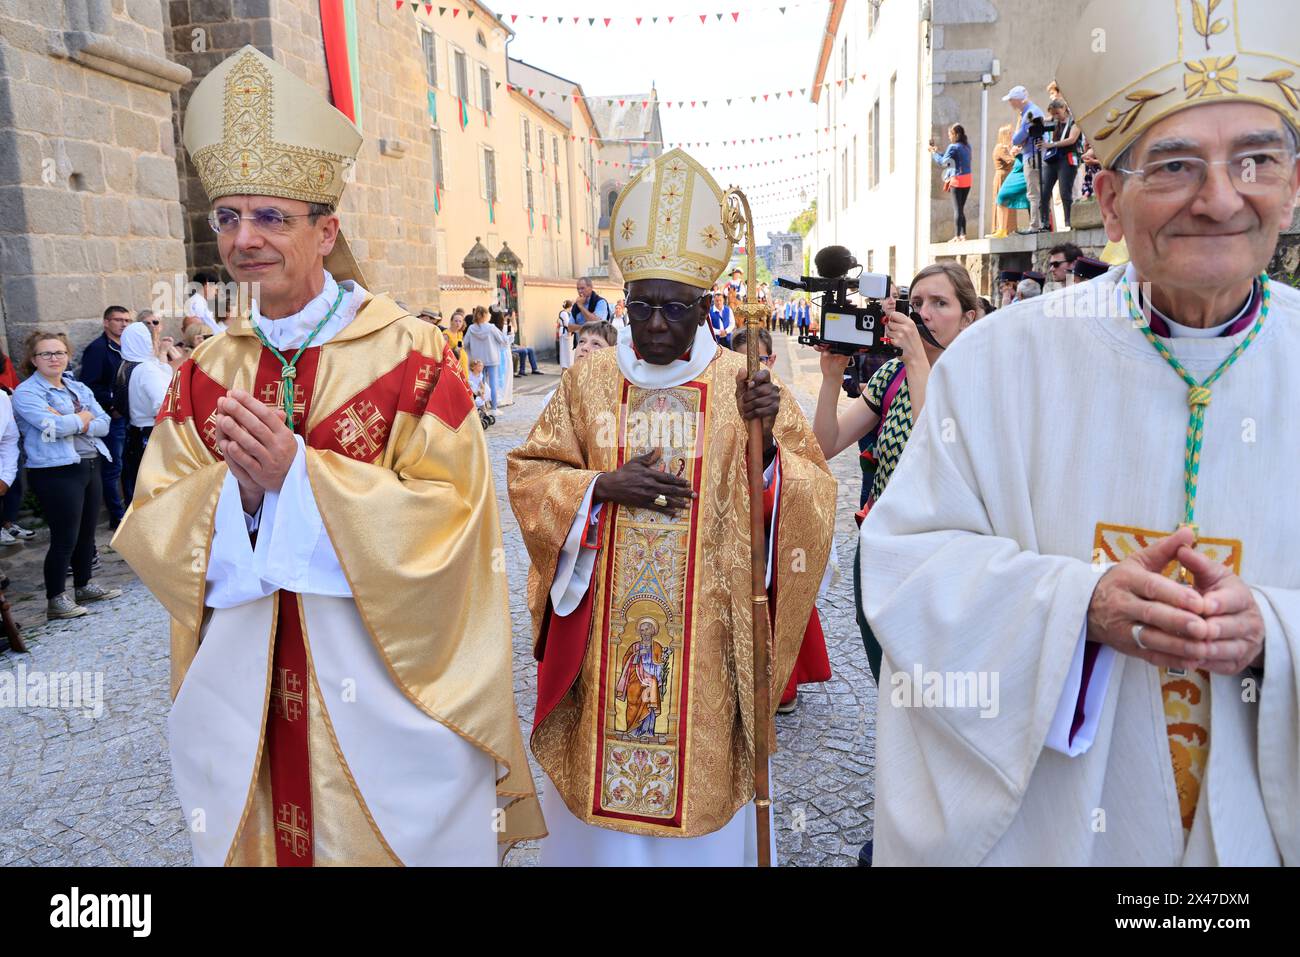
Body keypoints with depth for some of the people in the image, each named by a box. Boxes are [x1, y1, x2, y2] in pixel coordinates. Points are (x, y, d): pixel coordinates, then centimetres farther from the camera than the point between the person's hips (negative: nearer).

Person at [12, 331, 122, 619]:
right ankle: (55, 600, 7)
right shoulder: (26, 392, -6)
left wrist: (68, 422, -13)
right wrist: (83, 417, -5)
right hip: (56, 471, -7)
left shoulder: (79, 388, 14)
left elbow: (104, 424, 2)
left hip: (90, 465, 7)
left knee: (87, 533, 15)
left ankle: (83, 586, 30)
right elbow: (52, 426, -21)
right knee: (64, 538, -3)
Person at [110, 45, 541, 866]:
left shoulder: (410, 356, -9)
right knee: (255, 835, 19)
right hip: (244, 693, 4)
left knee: (398, 837, 11)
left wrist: (298, 474, -22)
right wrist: (237, 488, -18)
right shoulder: (204, 375, 4)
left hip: (386, 682, -4)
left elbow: (449, 515, -14)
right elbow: (150, 525, 3)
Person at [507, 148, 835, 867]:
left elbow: (812, 496, -4)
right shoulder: (591, 379, 3)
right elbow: (528, 475, 4)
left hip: (704, 629, -1)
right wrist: (600, 488, -13)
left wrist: (769, 440, -23)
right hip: (604, 626, 2)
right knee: (602, 778, 13)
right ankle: (604, 843, 38)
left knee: (697, 763, 10)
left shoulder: (743, 384, -2)